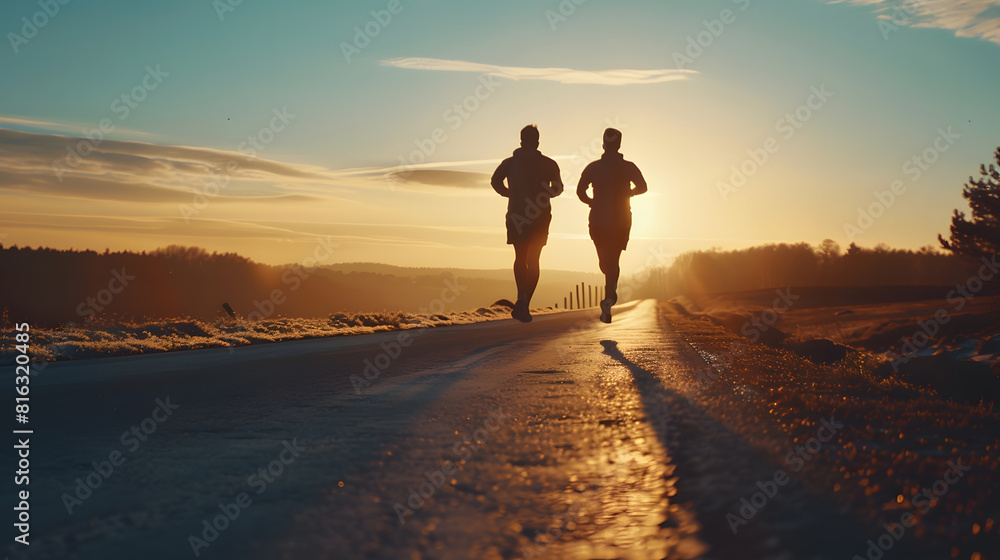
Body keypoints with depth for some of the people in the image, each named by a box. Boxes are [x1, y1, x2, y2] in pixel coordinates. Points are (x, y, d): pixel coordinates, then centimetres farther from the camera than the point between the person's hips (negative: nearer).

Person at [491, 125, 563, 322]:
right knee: (533, 261, 9)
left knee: (520, 258, 12)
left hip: (516, 215, 0)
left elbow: (495, 181, -10)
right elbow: (558, 188, -6)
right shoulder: (548, 163, 3)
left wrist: (510, 194, 6)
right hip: (541, 217, 0)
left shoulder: (509, 162, 4)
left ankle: (522, 296, -12)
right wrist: (541, 195, 12)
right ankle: (525, 305, 2)